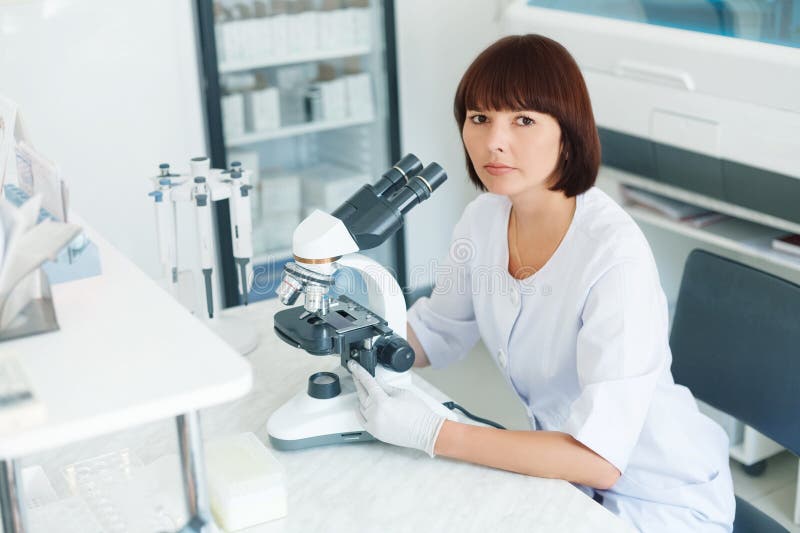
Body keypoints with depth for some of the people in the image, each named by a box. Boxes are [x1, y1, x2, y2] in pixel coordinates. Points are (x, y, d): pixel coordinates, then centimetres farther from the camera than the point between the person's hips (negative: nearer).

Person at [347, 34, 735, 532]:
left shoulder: (614, 254, -29)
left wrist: (430, 431, -32)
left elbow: (600, 459, -31)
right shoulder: (485, 218, -7)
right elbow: (435, 334, 9)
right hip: (560, 463, 6)